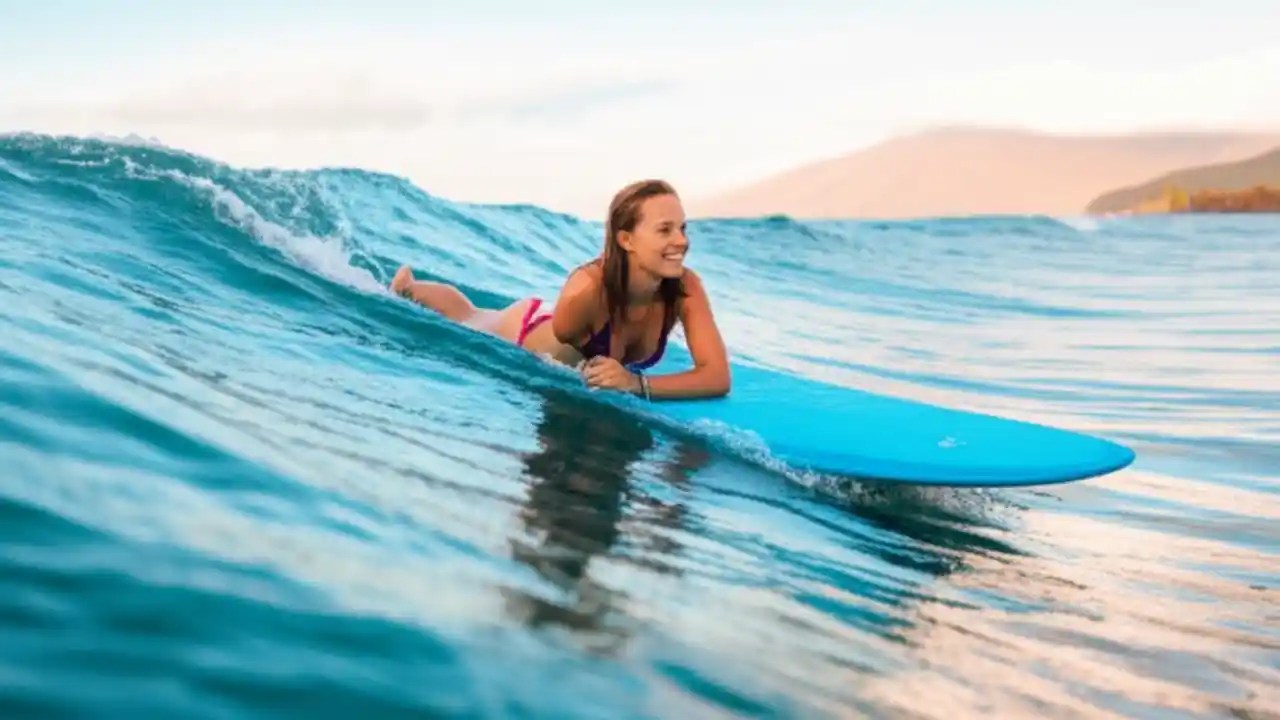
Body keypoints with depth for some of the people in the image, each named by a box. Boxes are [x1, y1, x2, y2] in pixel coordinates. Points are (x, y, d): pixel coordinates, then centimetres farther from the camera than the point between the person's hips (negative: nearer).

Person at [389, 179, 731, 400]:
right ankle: (408, 286, 60)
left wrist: (637, 383, -52)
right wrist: (587, 372, -42)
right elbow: (559, 356, -26)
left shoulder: (685, 288, -36)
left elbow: (717, 376, -42)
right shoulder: (587, 288, -46)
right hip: (523, 334, -5)